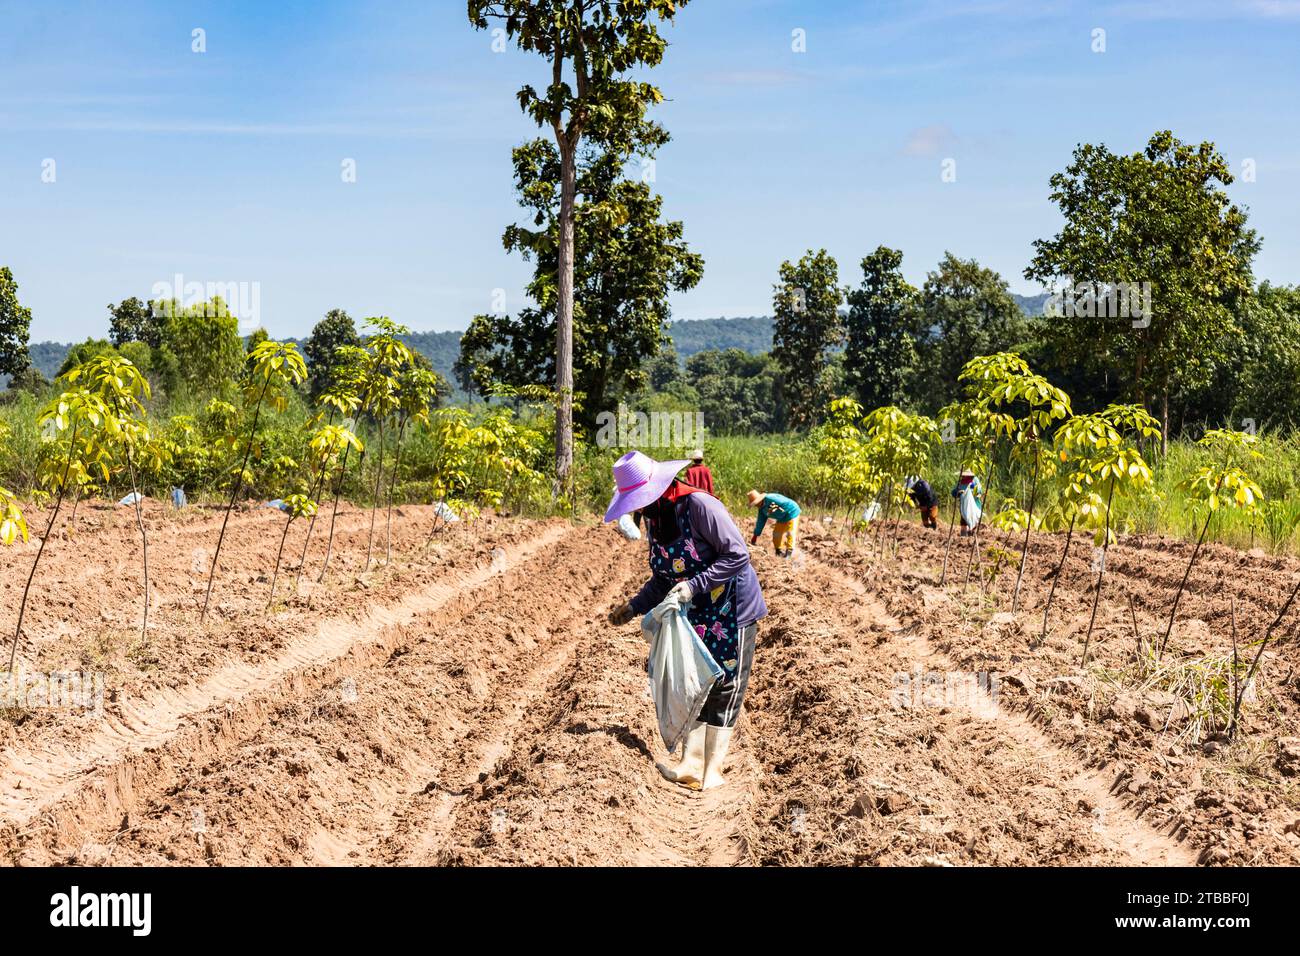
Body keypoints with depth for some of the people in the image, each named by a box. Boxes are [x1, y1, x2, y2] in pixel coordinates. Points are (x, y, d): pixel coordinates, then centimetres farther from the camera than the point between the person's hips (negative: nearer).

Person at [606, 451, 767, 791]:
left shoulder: (698, 505, -24)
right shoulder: (653, 519, 1)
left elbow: (738, 556, -25)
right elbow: (663, 578, 12)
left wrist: (695, 586, -29)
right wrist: (634, 606, 2)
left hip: (731, 611, -8)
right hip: (695, 616, 8)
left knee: (723, 690, 0)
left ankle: (712, 773, 5)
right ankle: (691, 767, 7)